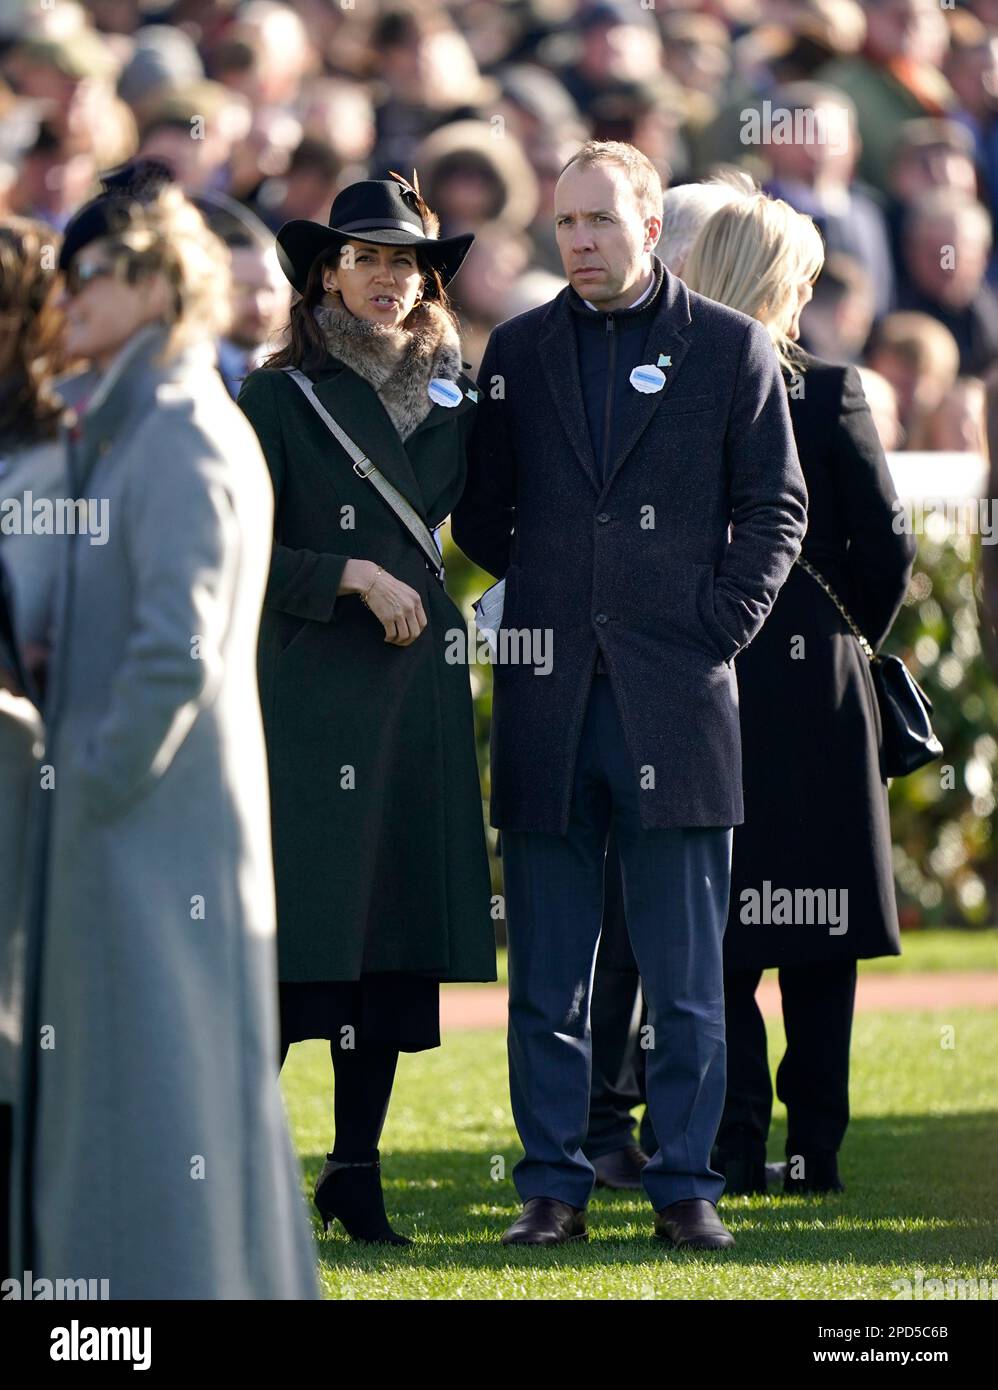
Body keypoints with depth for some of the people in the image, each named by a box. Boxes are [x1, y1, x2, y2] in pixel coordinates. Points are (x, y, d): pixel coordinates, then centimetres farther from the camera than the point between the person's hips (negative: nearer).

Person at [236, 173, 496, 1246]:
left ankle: (357, 1168, 11)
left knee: (401, 935, 4)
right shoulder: (281, 399, -1)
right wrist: (352, 576, -13)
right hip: (310, 695, -5)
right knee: (304, 929, -10)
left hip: (419, 690, 5)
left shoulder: (454, 399, 13)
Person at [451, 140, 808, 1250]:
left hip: (675, 694, -2)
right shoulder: (519, 350, 12)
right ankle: (553, 1185, 9)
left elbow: (776, 507, 4)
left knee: (686, 974, 0)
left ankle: (685, 1186, 7)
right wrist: (546, 591, 5)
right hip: (550, 695, 2)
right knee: (547, 976, 4)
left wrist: (719, 627, -4)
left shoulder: (731, 348, 4)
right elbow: (480, 511, 17)